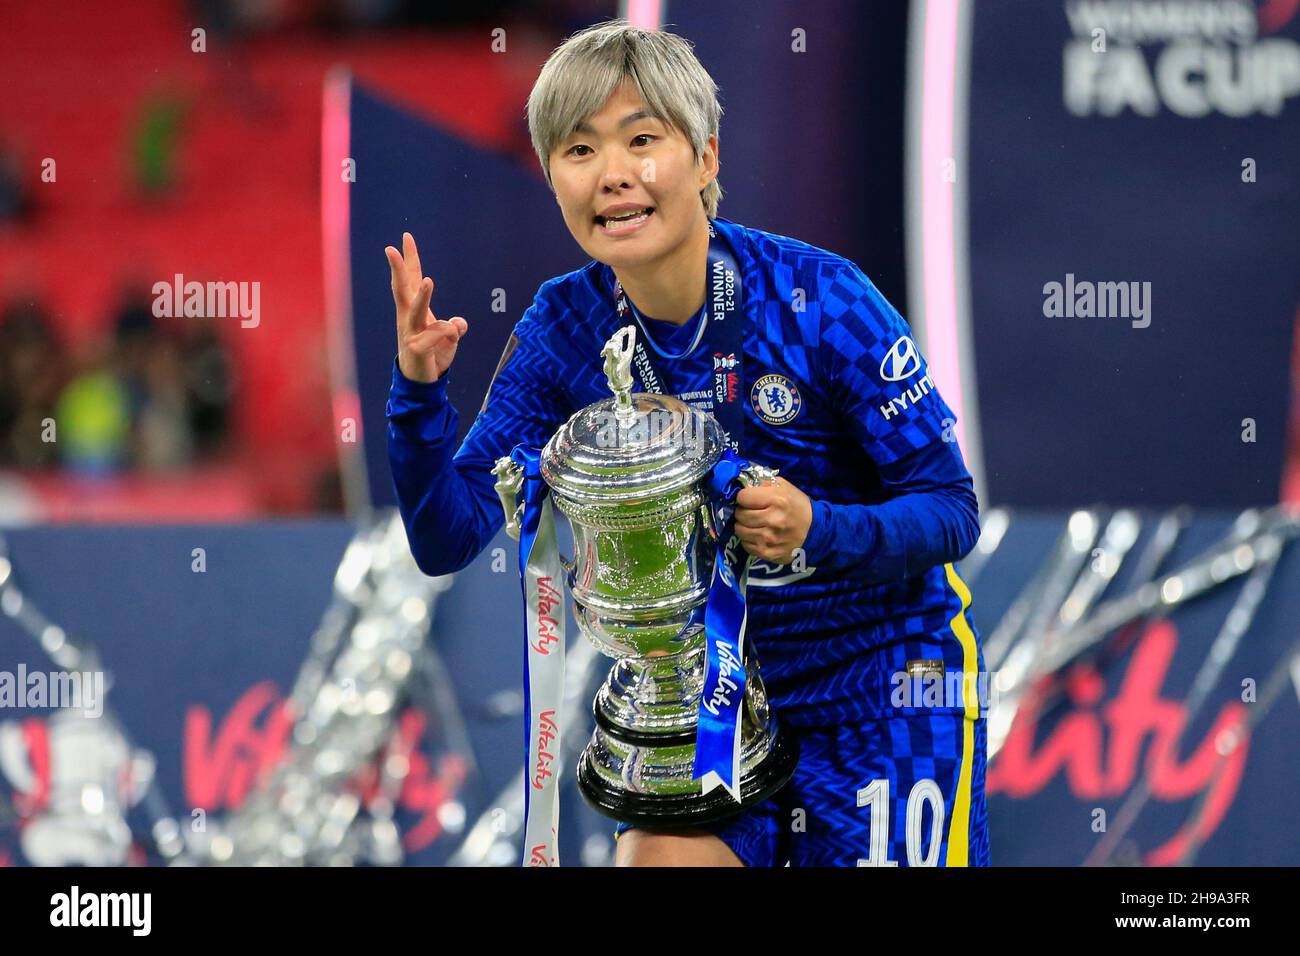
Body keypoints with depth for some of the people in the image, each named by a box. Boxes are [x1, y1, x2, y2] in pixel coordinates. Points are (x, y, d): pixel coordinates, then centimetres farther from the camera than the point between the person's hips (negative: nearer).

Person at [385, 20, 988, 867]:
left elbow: (952, 510, -16)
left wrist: (818, 531, -35)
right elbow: (447, 539, -11)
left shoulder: (818, 297, -20)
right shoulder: (565, 329, -9)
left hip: (886, 679, -3)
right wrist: (419, 395, -28)